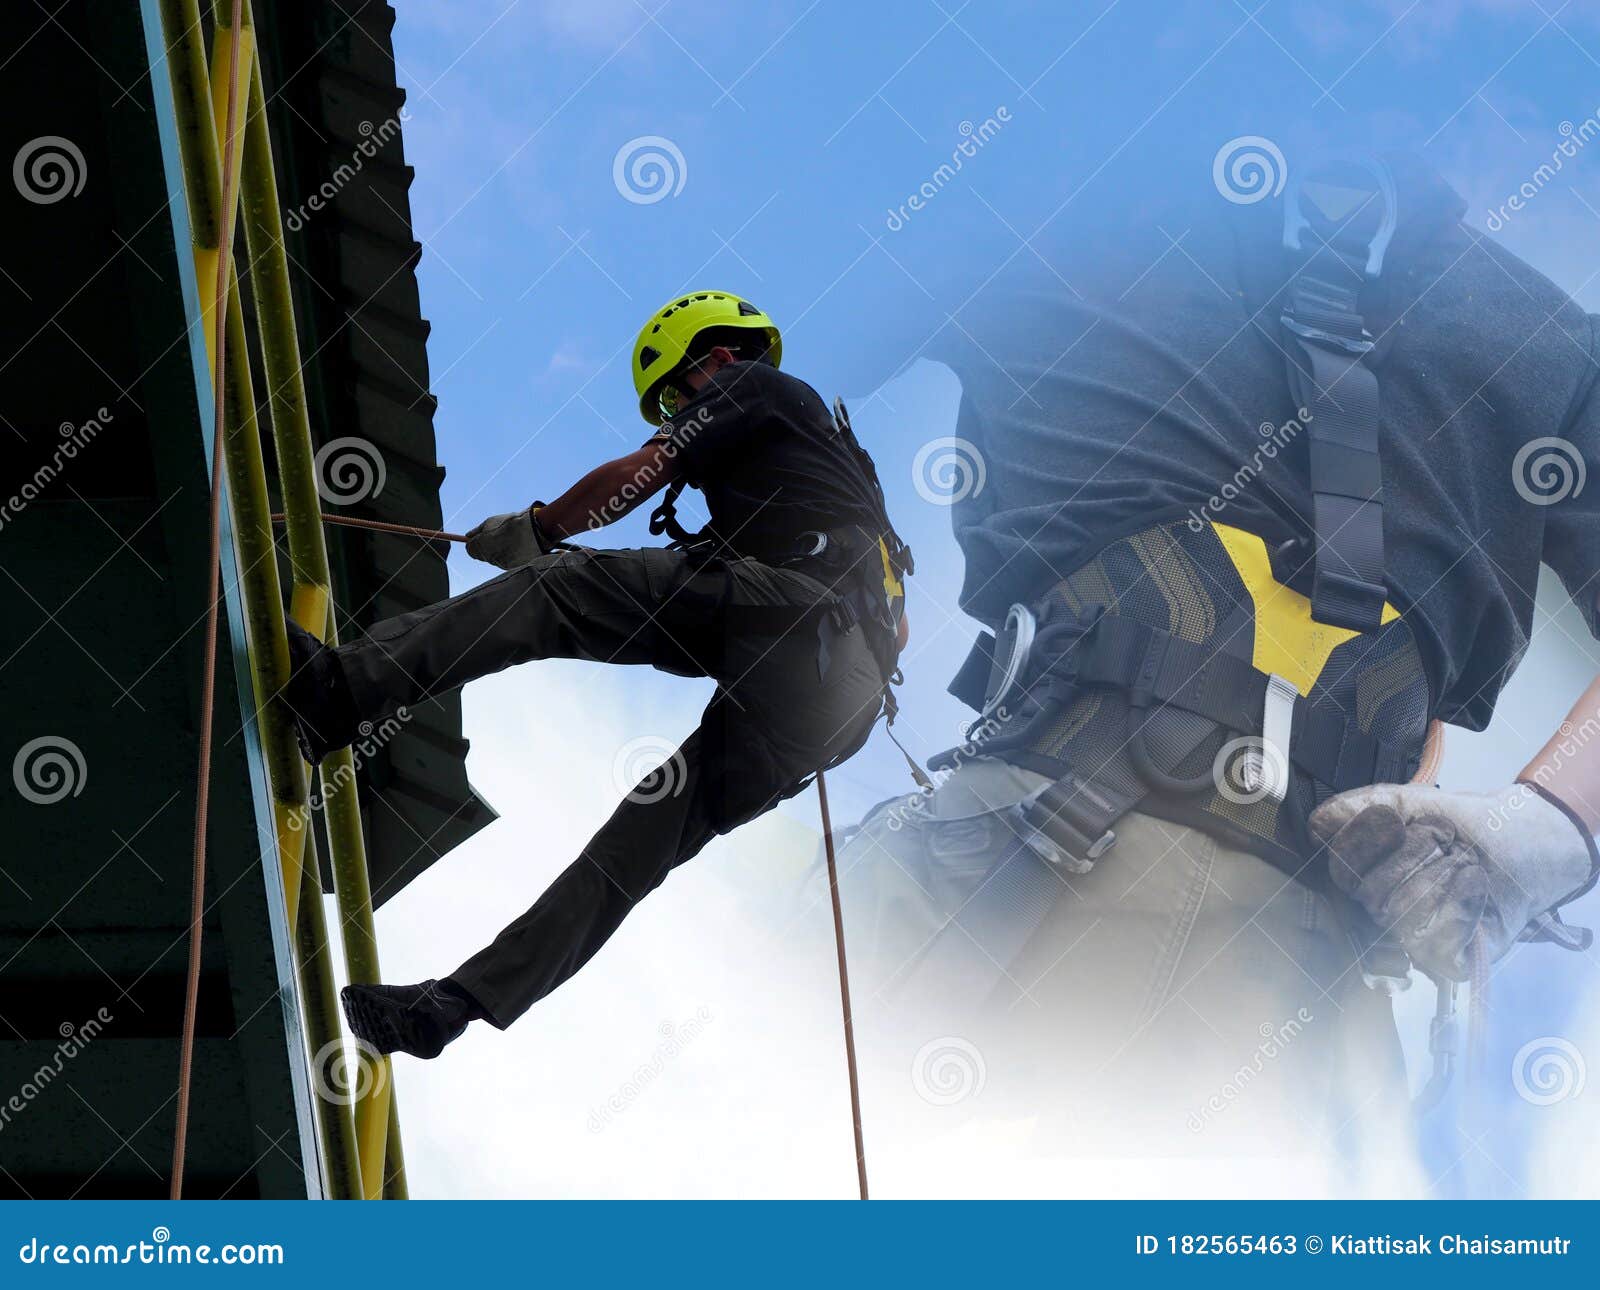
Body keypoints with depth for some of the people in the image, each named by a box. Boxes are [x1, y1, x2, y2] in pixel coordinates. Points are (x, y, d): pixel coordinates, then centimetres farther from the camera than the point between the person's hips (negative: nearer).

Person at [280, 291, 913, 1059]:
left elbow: (635, 476, 9)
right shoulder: (822, 436, 42)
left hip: (796, 606, -8)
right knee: (636, 844, 4)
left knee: (555, 594, -12)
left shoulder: (754, 385, 16)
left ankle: (348, 687, -26)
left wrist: (535, 529, 22)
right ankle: (468, 997, 2)